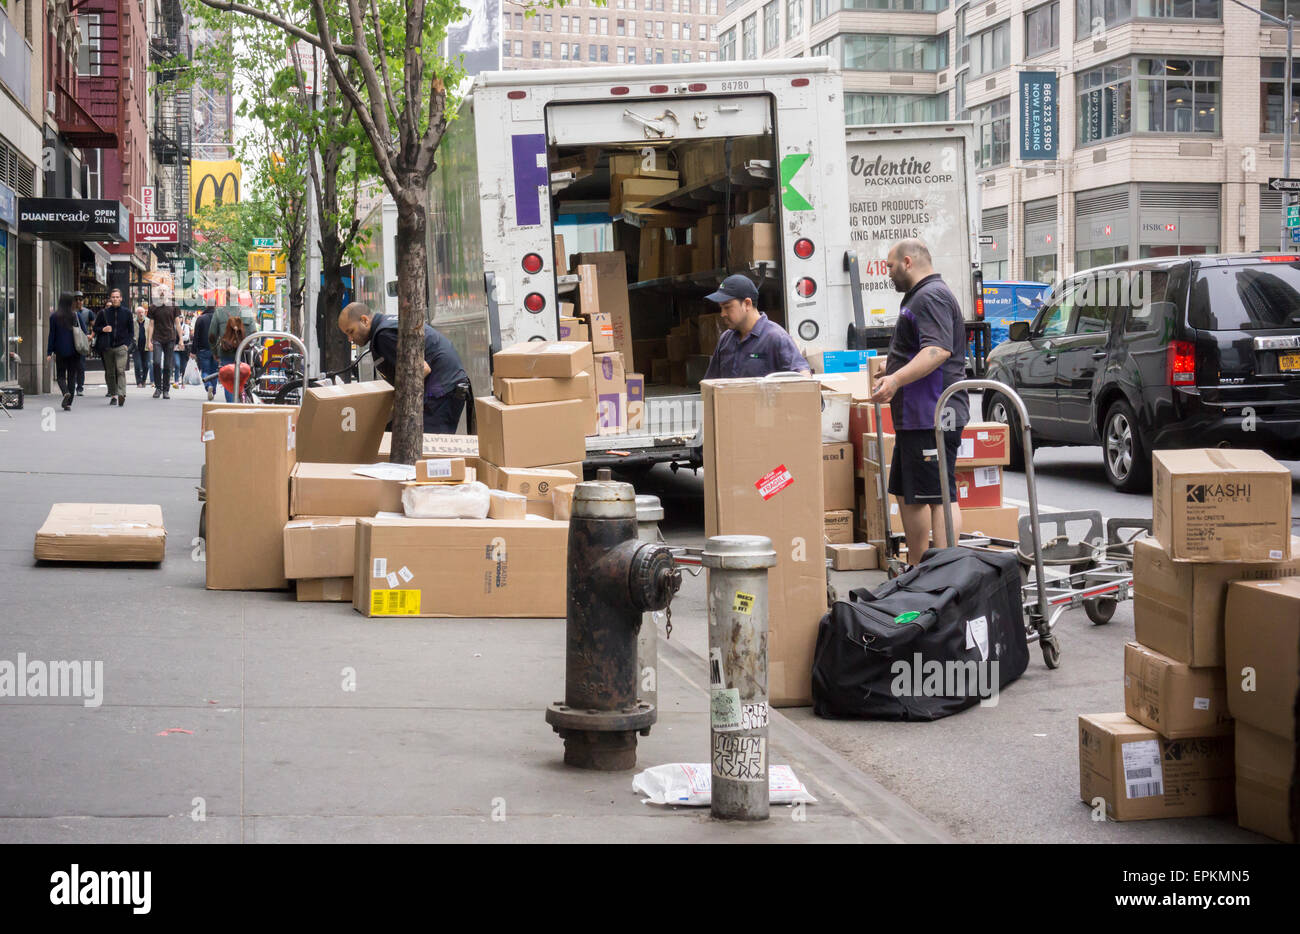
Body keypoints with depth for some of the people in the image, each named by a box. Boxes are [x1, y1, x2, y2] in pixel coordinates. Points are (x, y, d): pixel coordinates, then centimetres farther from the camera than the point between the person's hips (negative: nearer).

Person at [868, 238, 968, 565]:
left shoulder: (932, 296, -12)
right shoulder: (920, 297, 23)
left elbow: (938, 350, -27)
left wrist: (896, 379, -34)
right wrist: (891, 379, 43)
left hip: (933, 416, -11)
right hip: (915, 416, 11)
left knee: (939, 496, -11)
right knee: (908, 495, 15)